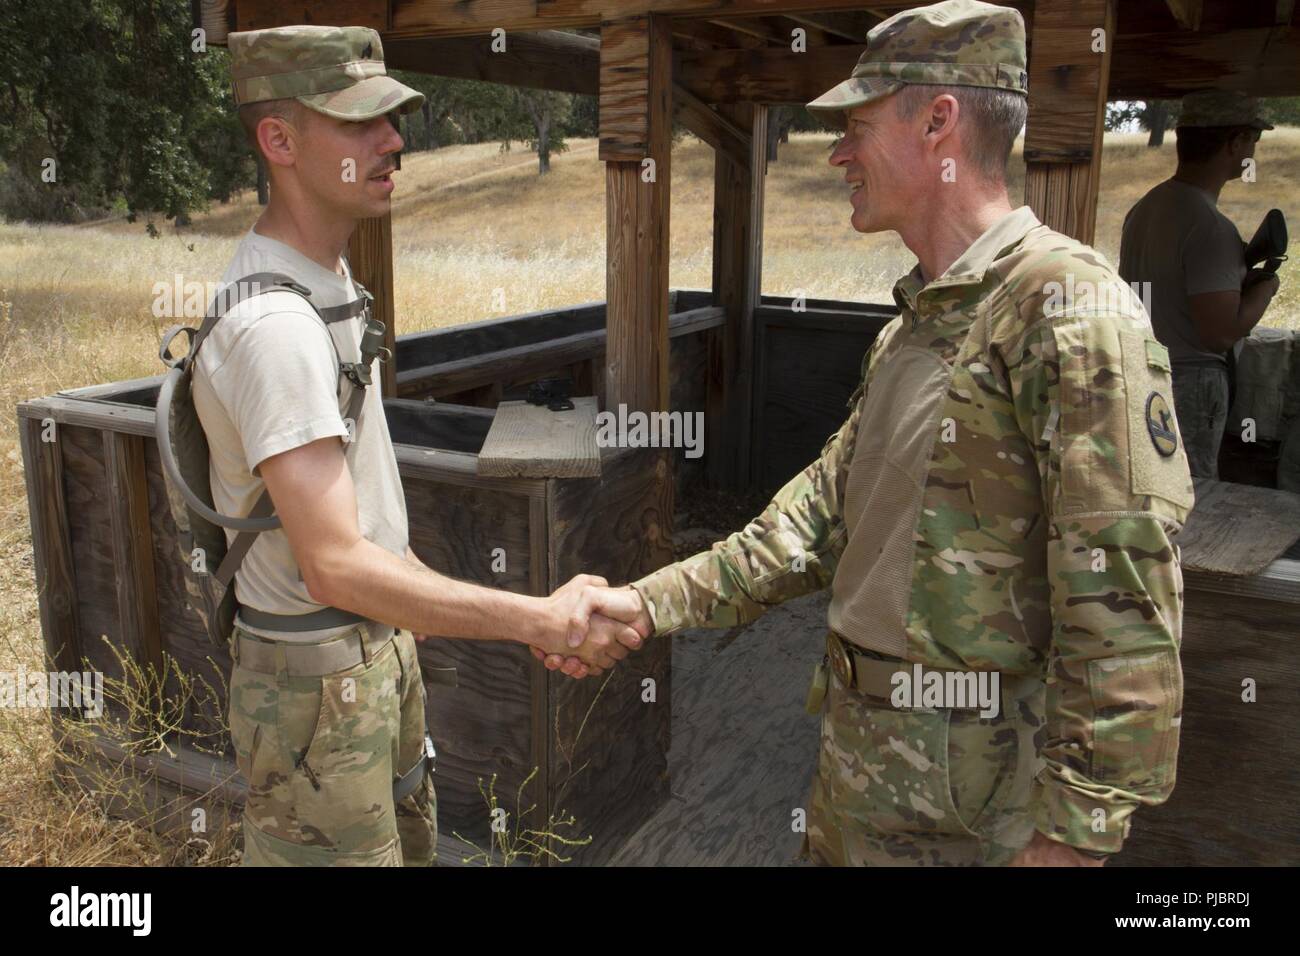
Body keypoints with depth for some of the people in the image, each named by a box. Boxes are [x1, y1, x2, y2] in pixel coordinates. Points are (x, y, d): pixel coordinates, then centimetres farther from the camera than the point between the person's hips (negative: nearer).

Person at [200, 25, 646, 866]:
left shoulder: (329, 279, 7)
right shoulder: (274, 322, -26)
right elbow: (334, 566, -31)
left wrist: (425, 588, 19)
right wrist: (541, 620, -32)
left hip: (381, 640, 10)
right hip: (317, 676, -10)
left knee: (410, 843, 25)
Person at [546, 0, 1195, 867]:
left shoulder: (1069, 310, -18)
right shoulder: (911, 327, 10)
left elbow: (1124, 604, -23)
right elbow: (822, 514, 10)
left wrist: (1075, 833, -22)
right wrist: (652, 603, 3)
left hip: (973, 803, -8)